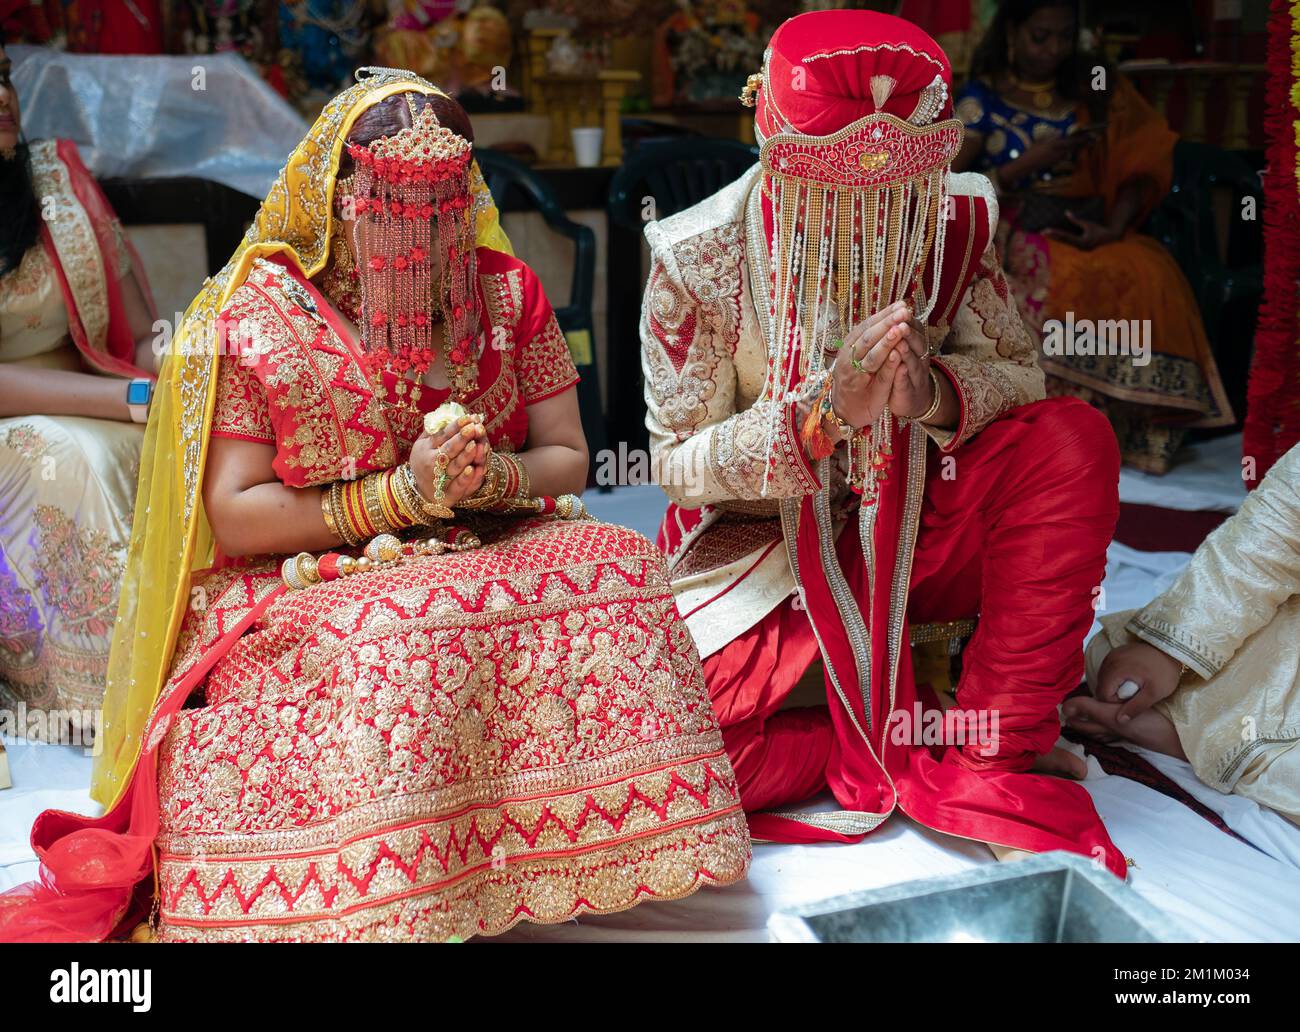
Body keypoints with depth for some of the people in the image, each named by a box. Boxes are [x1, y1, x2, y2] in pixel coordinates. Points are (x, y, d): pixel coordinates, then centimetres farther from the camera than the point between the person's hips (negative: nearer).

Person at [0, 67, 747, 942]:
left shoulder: (505, 293, 6)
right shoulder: (254, 317, -6)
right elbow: (234, 514, -10)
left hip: (487, 550, 4)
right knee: (394, 642, -36)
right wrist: (397, 496, -19)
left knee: (613, 568, -23)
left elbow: (567, 459, 8)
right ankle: (383, 895, -18)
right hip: (302, 581, -4)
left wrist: (492, 476, -16)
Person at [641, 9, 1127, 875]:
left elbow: (1022, 375, -6)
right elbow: (677, 462, -14)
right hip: (759, 551, -2)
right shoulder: (699, 257, -17)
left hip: (912, 533, 3)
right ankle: (917, 728, -7)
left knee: (1075, 438, -25)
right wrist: (824, 413, -33)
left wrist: (935, 392, -31)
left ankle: (992, 762, -19)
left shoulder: (954, 219, -9)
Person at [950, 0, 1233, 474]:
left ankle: (1140, 426, -24)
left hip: (1091, 231, 3)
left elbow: (1139, 165, 6)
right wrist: (1029, 163, -10)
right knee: (1072, 278, -37)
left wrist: (1115, 227, -13)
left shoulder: (1096, 90, 14)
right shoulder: (983, 96, 7)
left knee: (1153, 274, -31)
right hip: (1016, 228, -2)